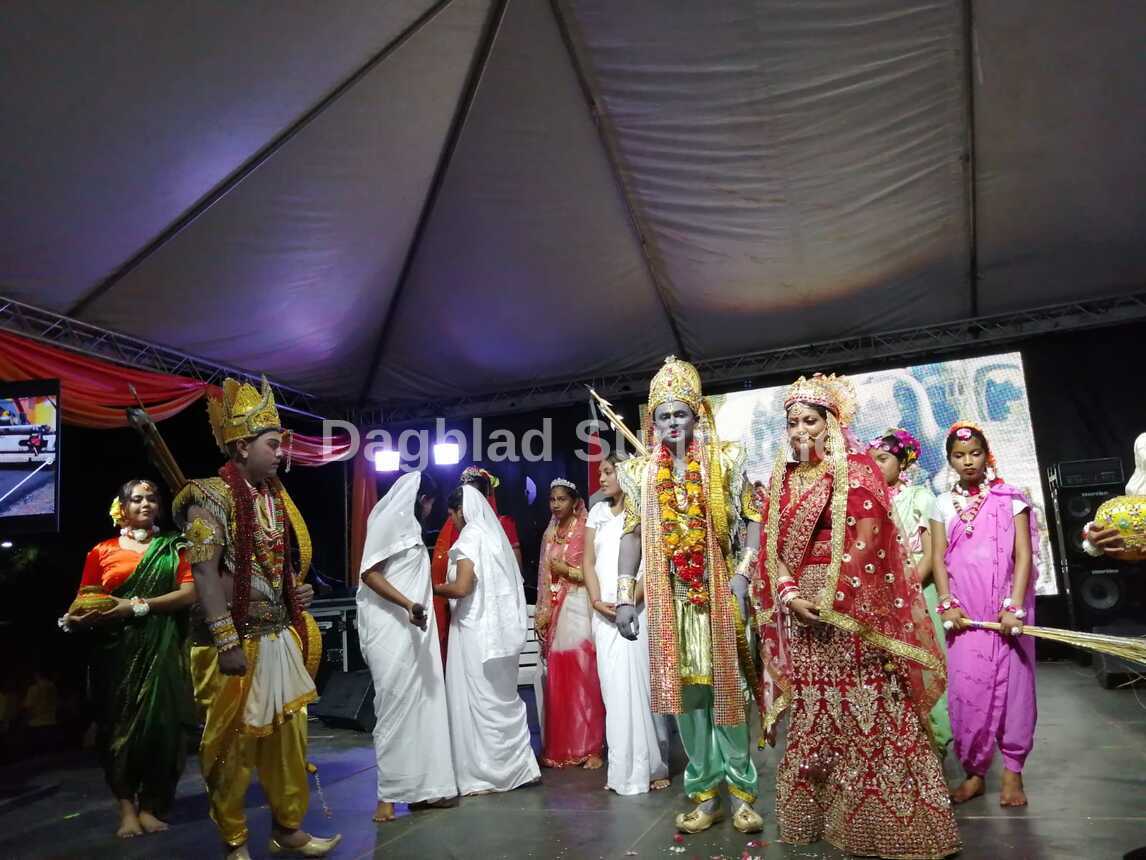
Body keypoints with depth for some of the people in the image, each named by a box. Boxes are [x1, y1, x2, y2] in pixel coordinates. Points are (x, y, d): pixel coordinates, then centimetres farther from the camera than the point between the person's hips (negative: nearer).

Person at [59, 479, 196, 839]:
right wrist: (76, 619, -18)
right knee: (119, 722, 0)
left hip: (162, 647, 0)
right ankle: (127, 807, 11)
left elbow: (189, 593, -4)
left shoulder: (173, 547, 8)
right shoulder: (102, 551, 9)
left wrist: (137, 606, -14)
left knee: (159, 720, -3)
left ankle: (150, 805, 10)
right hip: (117, 649, 0)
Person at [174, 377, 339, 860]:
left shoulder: (277, 498, 11)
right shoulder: (213, 497, -12)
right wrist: (227, 641, -24)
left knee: (288, 734, 14)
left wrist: (297, 597, 15)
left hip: (280, 639, 7)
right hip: (237, 641, -7)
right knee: (232, 743, 7)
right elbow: (204, 571, -19)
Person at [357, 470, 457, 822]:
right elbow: (370, 574, -16)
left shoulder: (409, 527, 18)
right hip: (391, 631, -9)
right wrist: (408, 604, -26)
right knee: (395, 707, -5)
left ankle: (423, 785, 13)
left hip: (415, 631, 9)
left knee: (423, 705, 7)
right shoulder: (390, 522, -7)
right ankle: (388, 794, 5)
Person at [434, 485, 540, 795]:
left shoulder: (470, 538, -12)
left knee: (479, 699, 1)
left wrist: (434, 588, -2)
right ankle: (517, 767, 21)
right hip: (500, 628, 8)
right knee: (503, 698, 15)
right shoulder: (495, 534, 13)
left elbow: (462, 587, -20)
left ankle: (484, 775, 10)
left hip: (477, 630, -8)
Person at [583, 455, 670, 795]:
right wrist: (597, 601, -4)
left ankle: (650, 766, 12)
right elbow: (589, 560, 10)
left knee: (640, 684, -1)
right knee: (613, 687, 5)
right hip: (604, 613, 4)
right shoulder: (597, 512, 15)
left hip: (637, 610, -4)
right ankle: (622, 768, 13)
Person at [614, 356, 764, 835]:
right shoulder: (641, 473, 6)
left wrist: (743, 573, -14)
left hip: (718, 590, -2)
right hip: (668, 596, 2)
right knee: (684, 689, 6)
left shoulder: (723, 462, 0)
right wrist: (625, 596, -2)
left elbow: (754, 518, -3)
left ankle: (740, 791, 17)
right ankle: (704, 793, 19)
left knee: (725, 686, 2)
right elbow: (631, 534, 4)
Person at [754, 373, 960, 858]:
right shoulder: (782, 480, 12)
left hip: (853, 608, -5)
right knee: (813, 713, 11)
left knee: (868, 713, -1)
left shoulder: (857, 472, -3)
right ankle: (820, 816, 24)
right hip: (802, 611, 5)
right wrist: (790, 595, -7)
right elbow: (773, 550, 7)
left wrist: (831, 600, -16)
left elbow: (867, 545, -11)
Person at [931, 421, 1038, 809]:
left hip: (1005, 607, -1)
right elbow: (938, 558, 5)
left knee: (1010, 683, 2)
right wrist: (947, 603, -7)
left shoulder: (1010, 498, 2)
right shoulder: (944, 504, 7)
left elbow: (1024, 555, -4)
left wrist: (1014, 606, -13)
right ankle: (975, 772, 15)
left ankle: (1012, 771, 18)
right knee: (966, 687, 2)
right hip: (964, 611, 2)